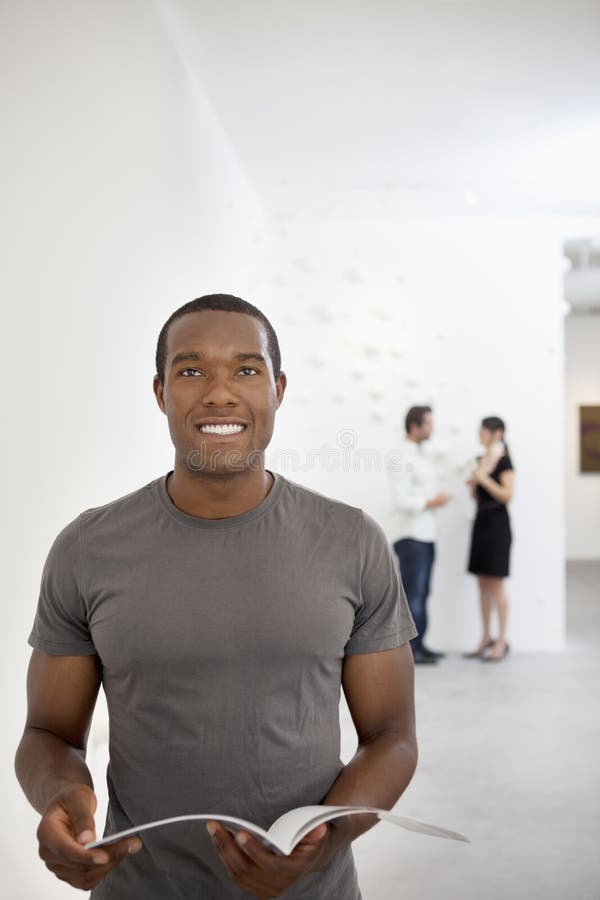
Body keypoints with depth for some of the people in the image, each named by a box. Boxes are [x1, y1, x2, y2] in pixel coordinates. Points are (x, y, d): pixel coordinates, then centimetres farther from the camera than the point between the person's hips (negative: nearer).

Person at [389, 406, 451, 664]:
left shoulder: (423, 456, 15)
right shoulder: (403, 459, -13)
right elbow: (401, 501, -19)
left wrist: (436, 499, 4)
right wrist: (431, 502, -13)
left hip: (426, 535, 9)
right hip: (412, 536, -9)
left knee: (421, 593, 11)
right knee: (412, 593, -5)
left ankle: (418, 644, 18)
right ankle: (408, 648, 1)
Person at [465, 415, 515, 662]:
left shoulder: (503, 461, -10)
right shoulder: (480, 460, 12)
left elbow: (507, 495, -17)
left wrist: (483, 478, -20)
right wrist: (472, 485, -3)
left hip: (497, 523, -8)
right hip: (481, 521, 8)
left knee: (496, 584, -4)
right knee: (482, 583, 10)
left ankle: (501, 641, 4)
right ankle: (486, 638, 17)